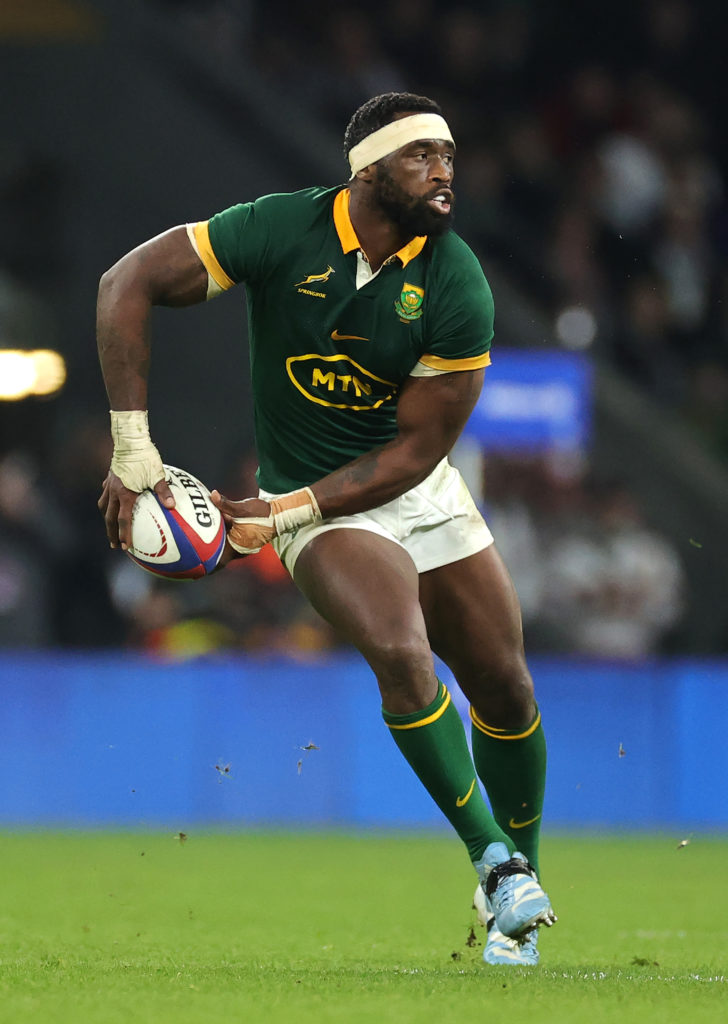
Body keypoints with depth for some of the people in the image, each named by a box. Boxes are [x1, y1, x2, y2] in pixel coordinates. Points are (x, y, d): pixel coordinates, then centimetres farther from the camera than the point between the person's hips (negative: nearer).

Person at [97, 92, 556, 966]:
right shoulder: (282, 231, -18)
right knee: (402, 655, -28)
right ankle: (495, 862, -15)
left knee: (506, 692, 5)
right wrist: (132, 449, -21)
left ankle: (521, 879, 29)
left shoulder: (457, 289, -14)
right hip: (314, 507, -3)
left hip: (420, 492, 3)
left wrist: (289, 510, -22)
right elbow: (128, 284, -15)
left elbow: (417, 447, -13)